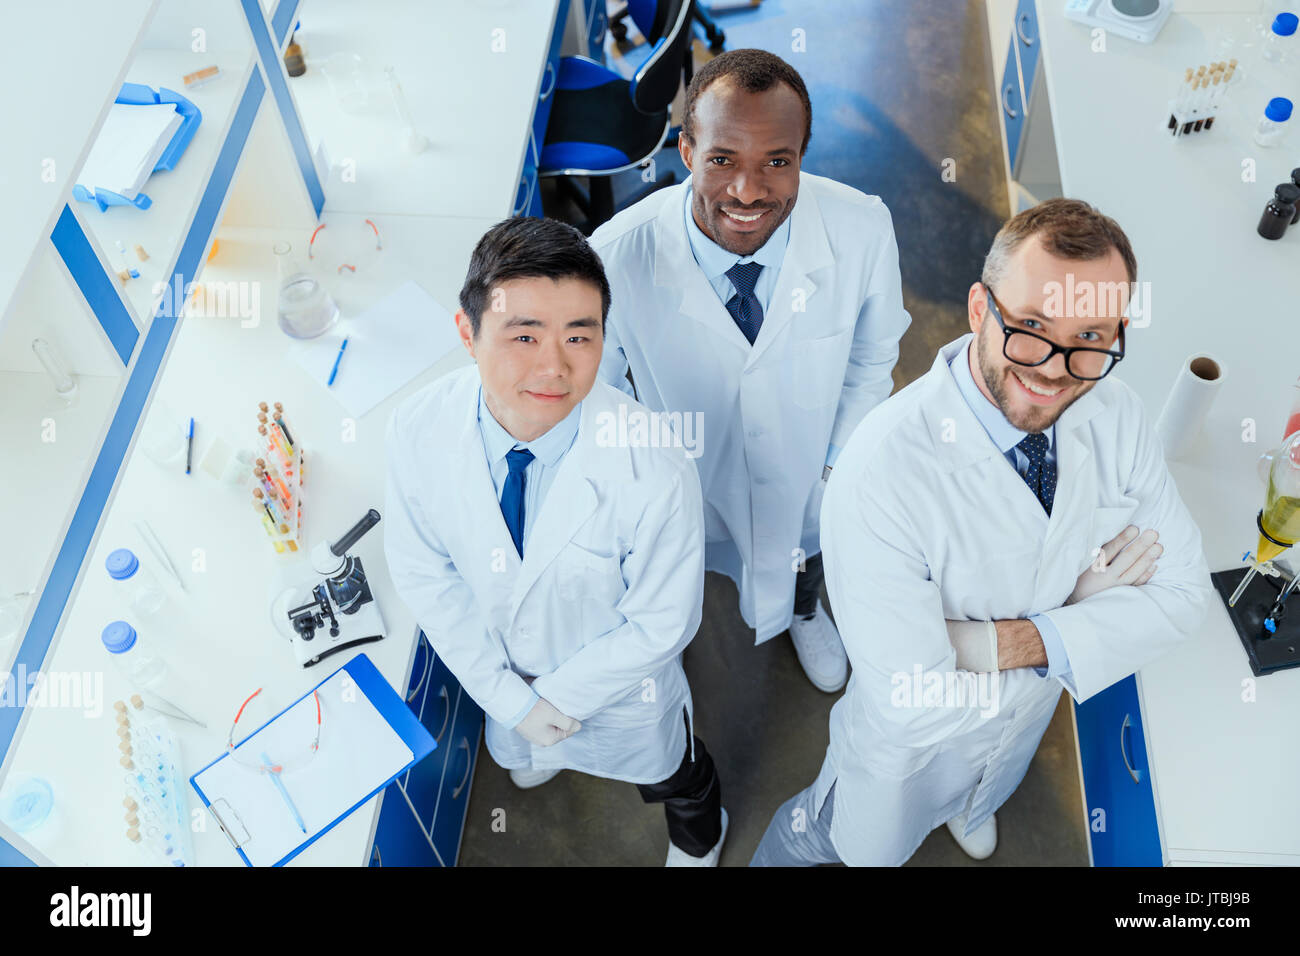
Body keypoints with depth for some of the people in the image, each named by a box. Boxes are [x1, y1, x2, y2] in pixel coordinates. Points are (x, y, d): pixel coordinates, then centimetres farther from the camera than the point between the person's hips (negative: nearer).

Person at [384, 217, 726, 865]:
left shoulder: (655, 470, -41)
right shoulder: (417, 431, -30)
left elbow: (660, 622, -26)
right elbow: (423, 570, -15)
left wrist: (563, 695, -17)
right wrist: (507, 695, -16)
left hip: (619, 679, -2)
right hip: (503, 663, 3)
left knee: (671, 782, 30)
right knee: (518, 740, 39)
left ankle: (698, 836, 70)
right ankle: (543, 752, 80)